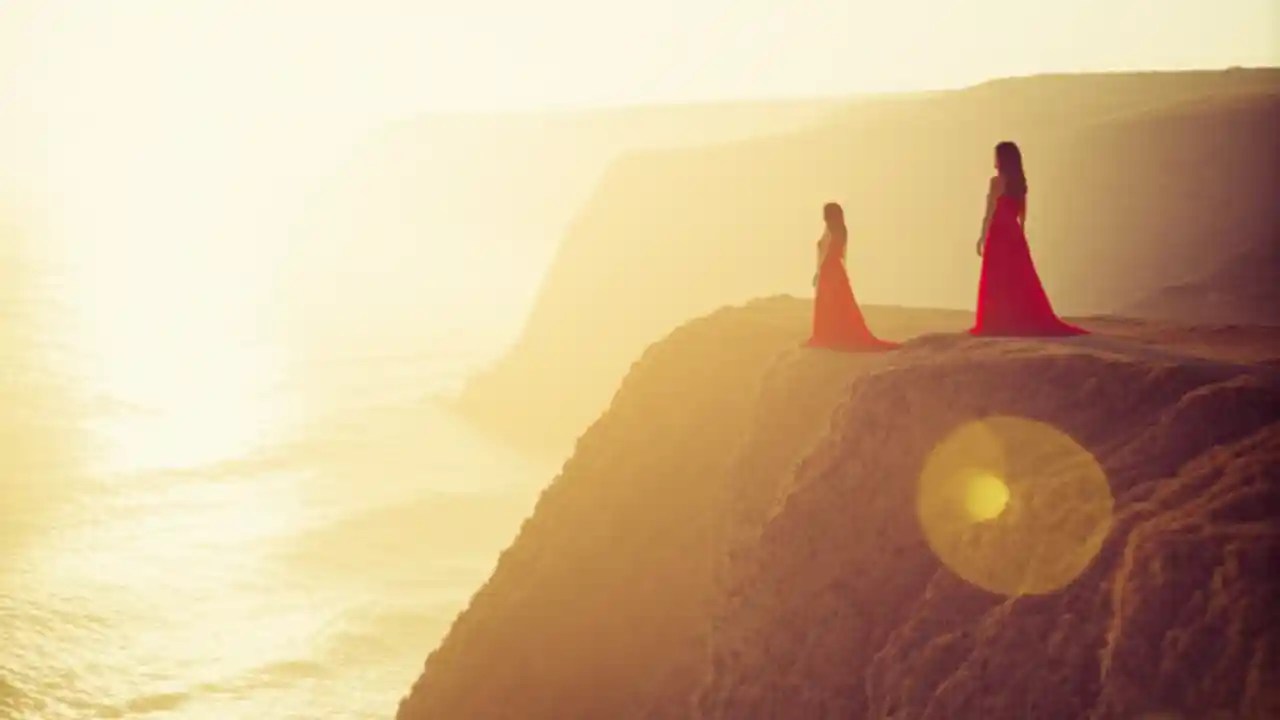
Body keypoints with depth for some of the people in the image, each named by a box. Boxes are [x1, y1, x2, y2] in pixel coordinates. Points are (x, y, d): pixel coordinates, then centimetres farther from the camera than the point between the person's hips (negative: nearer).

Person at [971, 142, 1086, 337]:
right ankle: (1033, 323, 11)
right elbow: (1022, 213, 16)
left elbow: (990, 213, -14)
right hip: (1015, 234, 7)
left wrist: (982, 237, -9)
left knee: (998, 282, -1)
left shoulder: (997, 181, -12)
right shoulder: (1019, 182, 10)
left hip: (998, 235, -7)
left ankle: (1000, 324, -1)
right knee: (1021, 280, 10)